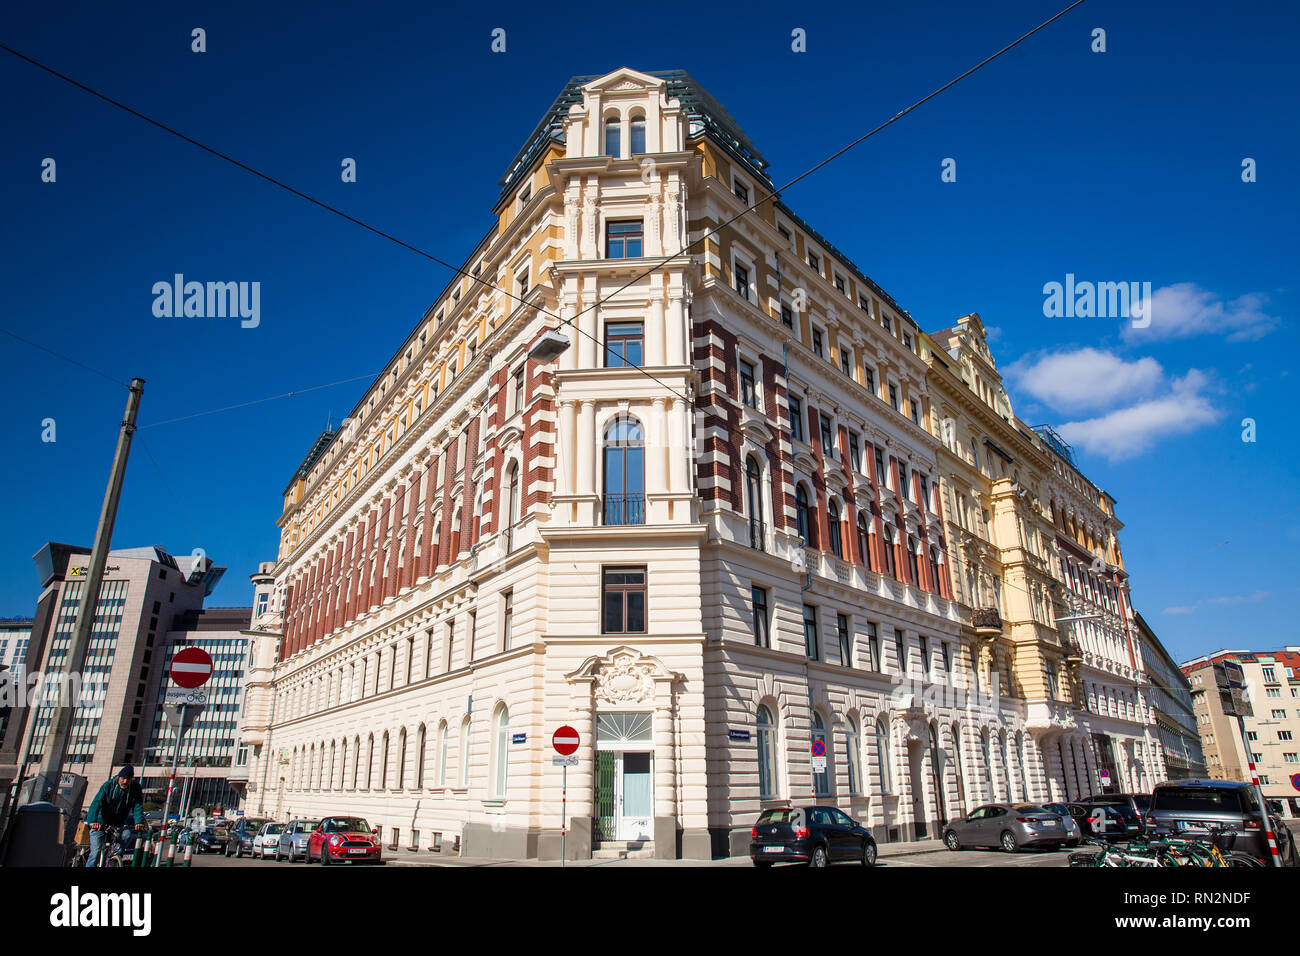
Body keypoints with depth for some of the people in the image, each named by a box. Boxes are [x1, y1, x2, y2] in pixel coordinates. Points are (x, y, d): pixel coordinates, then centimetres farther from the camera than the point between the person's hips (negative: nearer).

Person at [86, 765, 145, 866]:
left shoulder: (135, 788, -9)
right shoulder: (108, 786, -14)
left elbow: (138, 807, -15)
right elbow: (96, 803, -24)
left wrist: (139, 822, -33)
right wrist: (93, 821, -41)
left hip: (119, 823, 3)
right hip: (101, 824, -3)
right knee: (95, 852, -8)